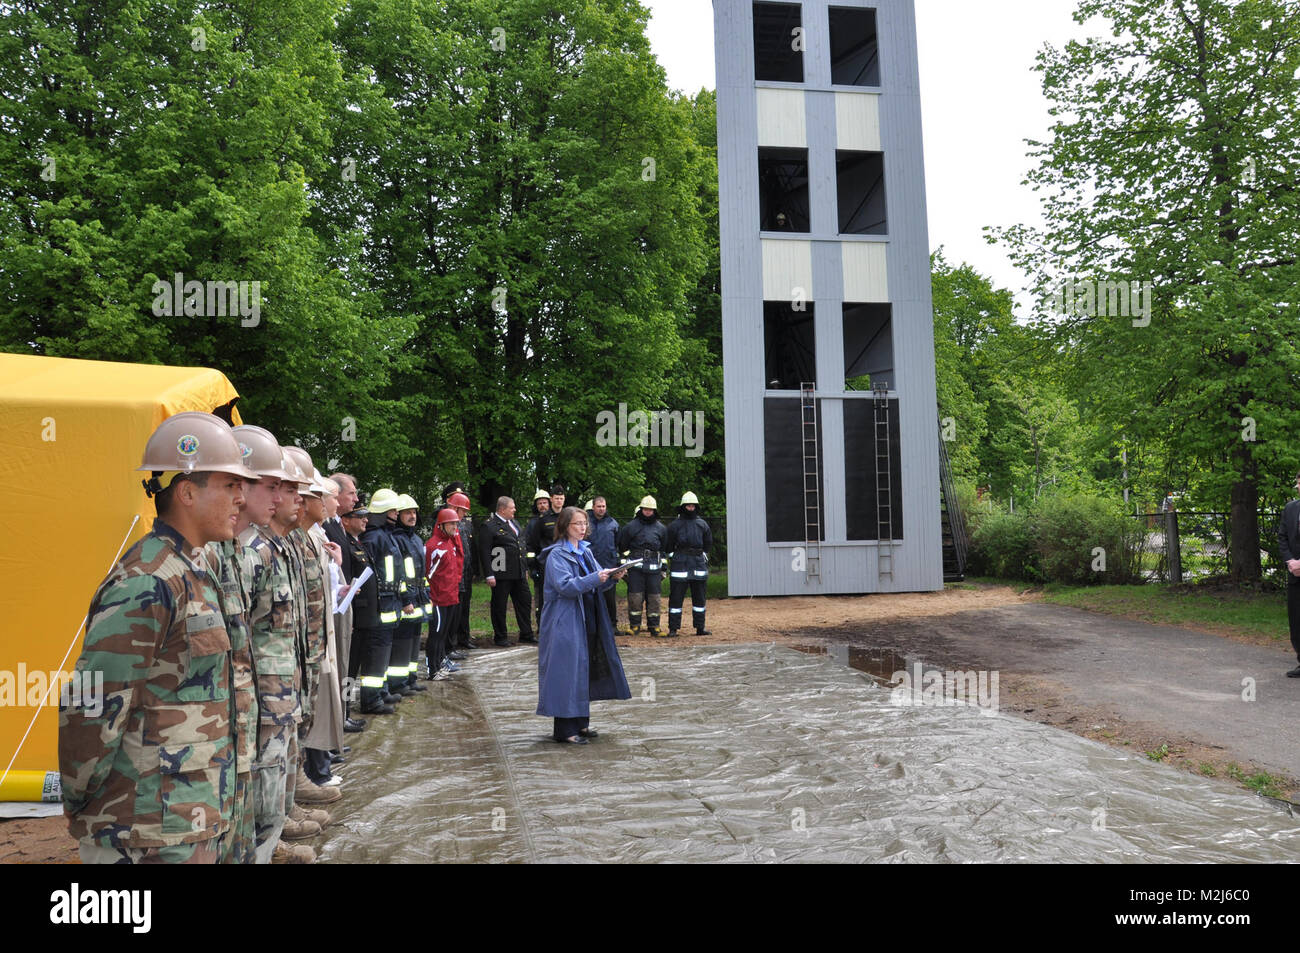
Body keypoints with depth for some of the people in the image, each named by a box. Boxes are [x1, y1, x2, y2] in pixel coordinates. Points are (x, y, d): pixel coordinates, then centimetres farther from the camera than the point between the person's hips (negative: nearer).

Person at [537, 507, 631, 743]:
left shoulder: (585, 551, 13)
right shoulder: (557, 555, -11)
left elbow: (596, 583, 16)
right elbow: (565, 586, -21)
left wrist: (612, 577, -4)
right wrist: (596, 578, -29)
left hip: (587, 621, 8)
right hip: (566, 623, -8)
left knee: (586, 671, 13)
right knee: (568, 673, -6)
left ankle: (580, 723, 24)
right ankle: (564, 730, 1)